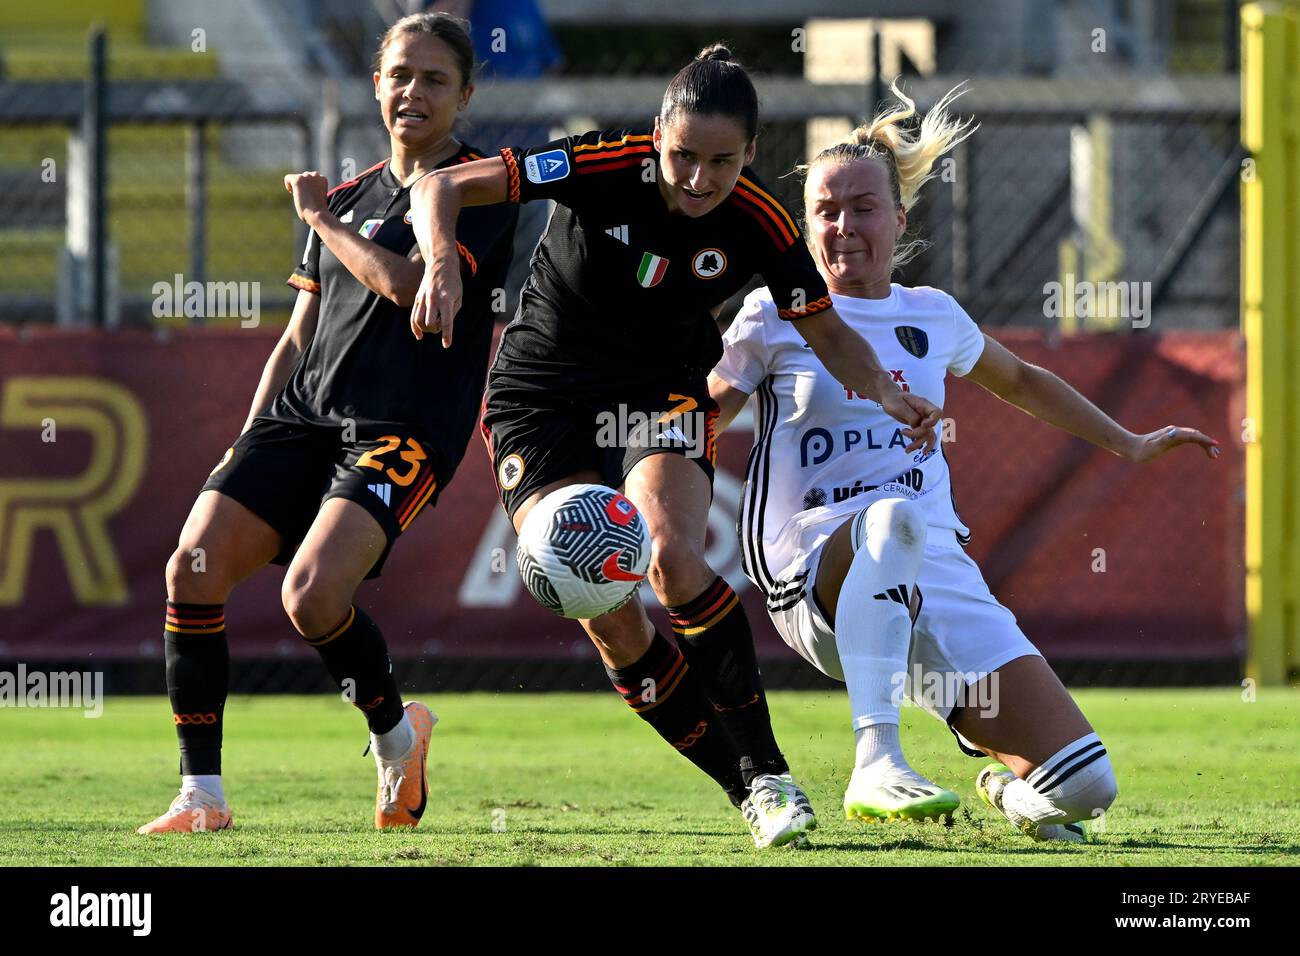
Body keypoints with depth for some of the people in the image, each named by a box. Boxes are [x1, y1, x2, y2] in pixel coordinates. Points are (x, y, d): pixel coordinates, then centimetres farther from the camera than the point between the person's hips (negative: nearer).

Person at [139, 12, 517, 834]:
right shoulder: (348, 199, 21)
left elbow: (409, 283, -16)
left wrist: (322, 217, -1)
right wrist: (249, 446, 16)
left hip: (406, 430, -7)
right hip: (303, 415, 7)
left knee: (312, 595, -26)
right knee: (194, 568, -12)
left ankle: (397, 730, 4)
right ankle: (202, 794, -6)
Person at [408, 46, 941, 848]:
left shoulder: (760, 225, -14)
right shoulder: (608, 166, -21)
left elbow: (827, 331, 1)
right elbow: (442, 188, -20)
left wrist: (888, 393, -18)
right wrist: (441, 263, -40)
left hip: (662, 396, 1)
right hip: (541, 401, -1)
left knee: (672, 557, -29)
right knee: (608, 619, -15)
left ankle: (765, 770, -17)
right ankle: (747, 788, -3)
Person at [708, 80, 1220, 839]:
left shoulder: (932, 316, 16)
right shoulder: (777, 315, 5)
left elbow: (1018, 381, 35)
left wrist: (1129, 445, 39)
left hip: (939, 579, 4)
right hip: (821, 574, -4)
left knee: (1083, 786, -13)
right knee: (895, 517, -44)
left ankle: (1008, 785, 26)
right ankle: (876, 767, -48)